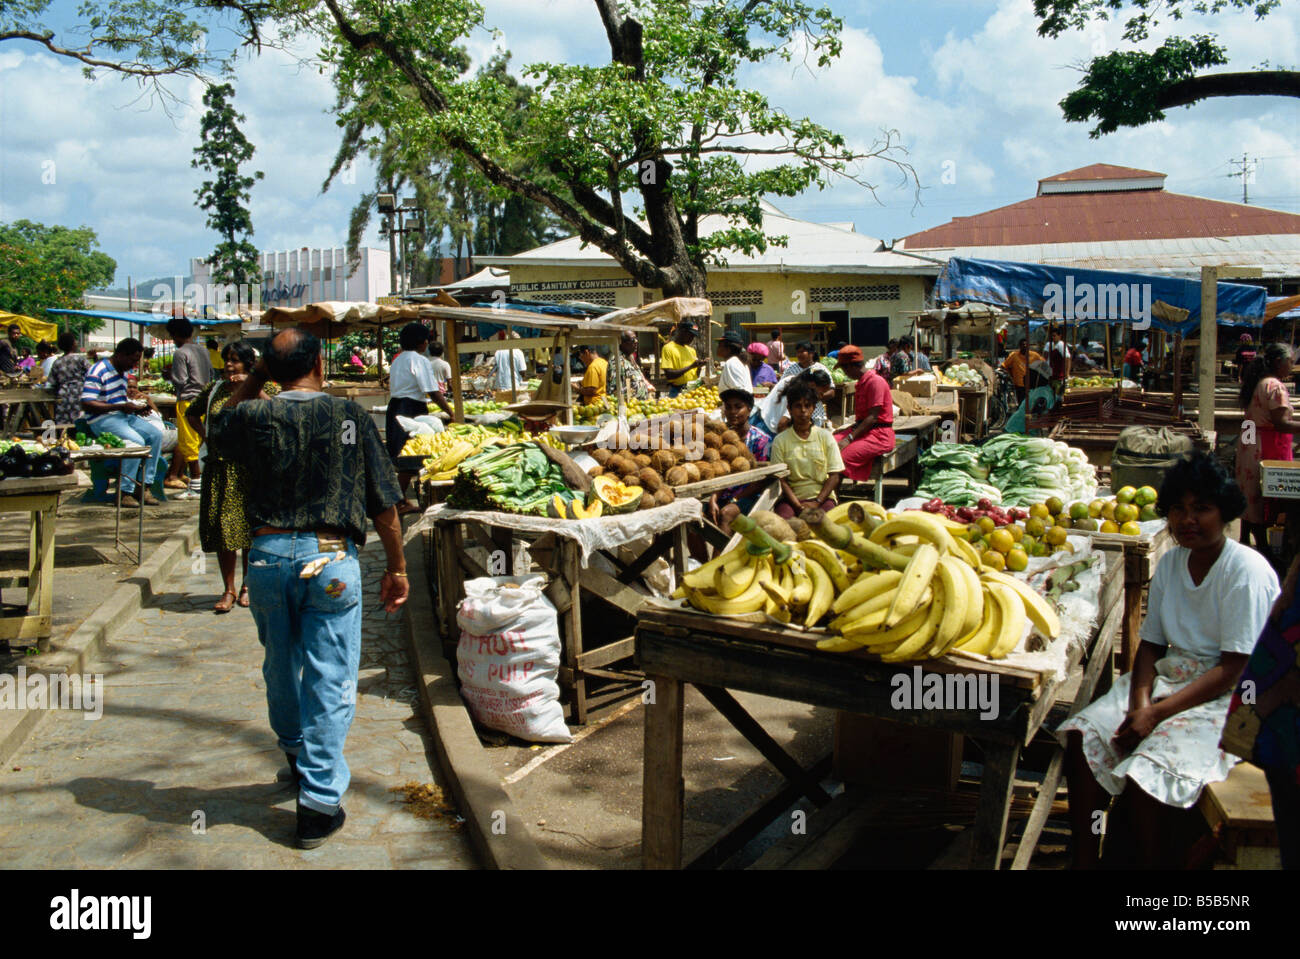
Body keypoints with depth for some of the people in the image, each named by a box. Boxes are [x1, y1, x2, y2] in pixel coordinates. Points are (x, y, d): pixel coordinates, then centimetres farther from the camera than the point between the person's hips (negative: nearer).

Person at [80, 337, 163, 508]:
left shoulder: (123, 372, 16)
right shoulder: (97, 372, -13)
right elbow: (86, 404, -20)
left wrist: (136, 408, 5)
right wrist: (121, 407, -21)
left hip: (125, 416, 9)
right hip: (102, 419, -9)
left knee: (156, 435, -10)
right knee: (136, 442, -29)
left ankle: (143, 487, -9)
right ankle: (124, 492, -21)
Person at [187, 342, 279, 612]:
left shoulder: (263, 389, 0)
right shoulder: (214, 389, 11)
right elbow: (192, 412, 28)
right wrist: (204, 435, 12)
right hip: (220, 467, 3)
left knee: (250, 526, 3)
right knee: (221, 525, 0)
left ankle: (247, 585, 20)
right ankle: (228, 590, 10)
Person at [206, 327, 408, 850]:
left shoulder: (253, 416, -2)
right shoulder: (350, 417, -5)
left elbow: (216, 431, 25)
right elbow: (384, 503, -2)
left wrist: (253, 380, 20)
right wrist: (396, 568, 7)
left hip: (268, 554, 3)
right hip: (330, 558, -3)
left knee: (281, 669, 23)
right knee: (329, 682, 3)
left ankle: (296, 756, 46)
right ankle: (319, 803, 6)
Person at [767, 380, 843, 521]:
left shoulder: (825, 436, 8)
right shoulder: (780, 440, 6)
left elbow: (834, 476, 4)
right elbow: (781, 480, 1)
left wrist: (816, 502, -10)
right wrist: (798, 506, -14)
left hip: (822, 496, 0)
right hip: (792, 497, 0)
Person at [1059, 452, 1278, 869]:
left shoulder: (1247, 571, -12)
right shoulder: (1170, 563, 9)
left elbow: (1235, 670, -16)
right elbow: (1151, 643, 9)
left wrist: (1157, 712, -21)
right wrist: (1140, 701, -11)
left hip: (1227, 698, -6)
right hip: (1170, 676, 7)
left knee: (1142, 776, -28)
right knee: (1084, 737, -16)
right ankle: (1083, 860, -7)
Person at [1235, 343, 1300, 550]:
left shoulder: (1258, 382, 11)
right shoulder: (1275, 386, -17)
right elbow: (1281, 424, -22)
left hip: (1249, 442, 9)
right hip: (1266, 447, -9)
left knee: (1249, 496, 15)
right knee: (1264, 497, -3)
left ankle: (1244, 540, 24)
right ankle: (1263, 547, 3)